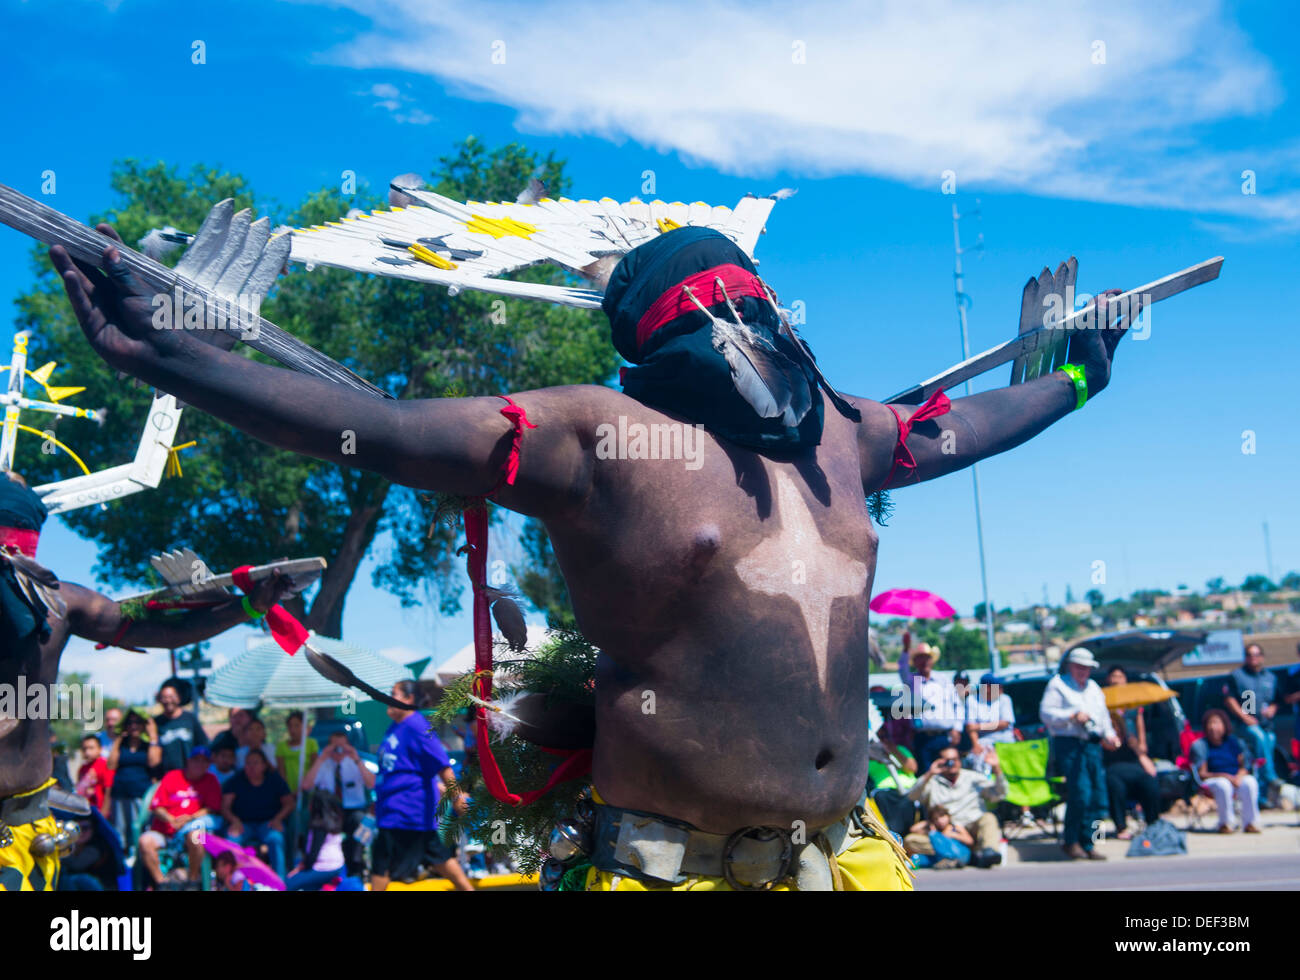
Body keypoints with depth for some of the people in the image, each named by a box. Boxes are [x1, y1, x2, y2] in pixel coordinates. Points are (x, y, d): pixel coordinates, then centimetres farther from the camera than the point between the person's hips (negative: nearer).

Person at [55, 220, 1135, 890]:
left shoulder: (836, 432, 11)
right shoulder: (601, 436, -9)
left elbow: (957, 426, 30)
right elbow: (377, 427, -14)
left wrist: (1074, 374, 43)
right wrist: (162, 351, -20)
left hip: (851, 854, 6)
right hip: (678, 861, -6)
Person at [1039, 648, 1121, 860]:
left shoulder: (1094, 688, 25)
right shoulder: (1057, 684, 3)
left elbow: (1103, 715, 27)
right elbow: (1046, 713, -6)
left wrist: (1109, 735, 9)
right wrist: (1072, 716, -16)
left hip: (1093, 745, 7)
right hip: (1069, 745, -7)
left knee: (1097, 797, 2)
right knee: (1081, 793, -18)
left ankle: (1087, 844, 10)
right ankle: (1070, 841, -4)